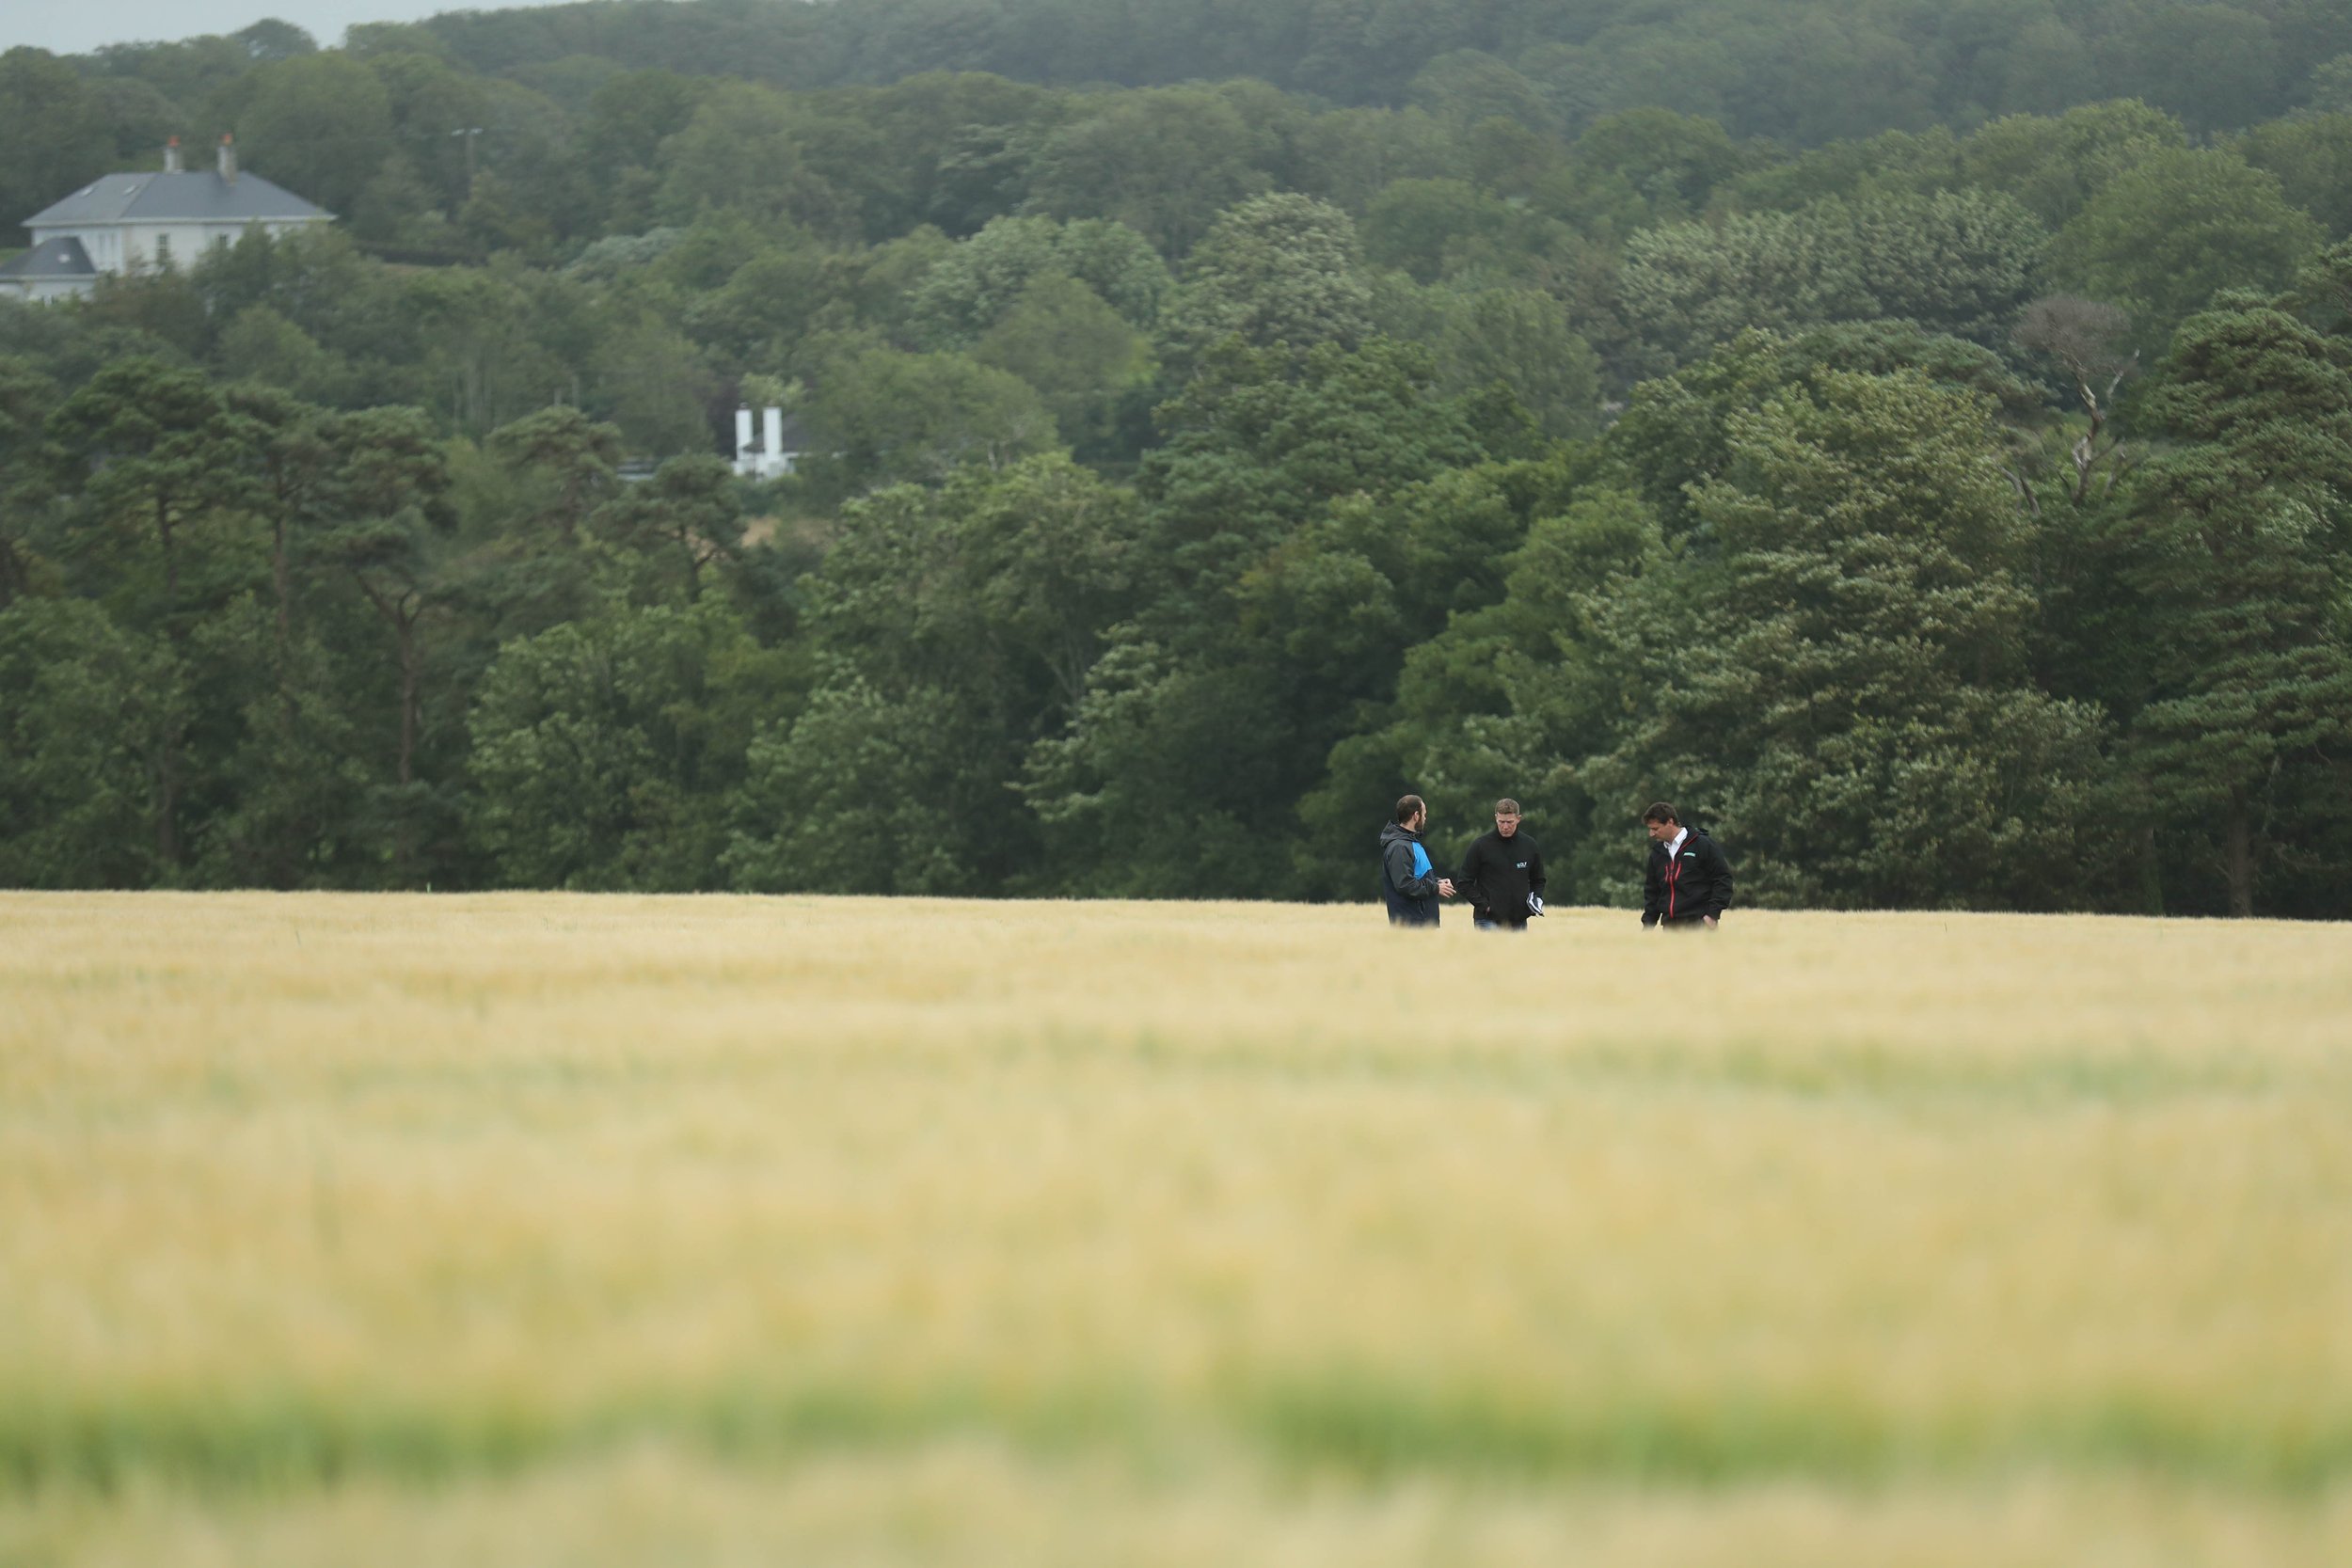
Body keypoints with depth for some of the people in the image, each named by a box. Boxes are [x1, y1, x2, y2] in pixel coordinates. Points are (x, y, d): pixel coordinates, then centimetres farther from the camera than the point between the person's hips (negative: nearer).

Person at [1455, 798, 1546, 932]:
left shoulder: (1529, 845, 8)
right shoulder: (1481, 845, -4)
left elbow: (1538, 880, 22)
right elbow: (1463, 883, -2)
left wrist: (1537, 898, 1)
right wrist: (1483, 904, -12)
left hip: (1519, 922, 4)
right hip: (1489, 921, -4)